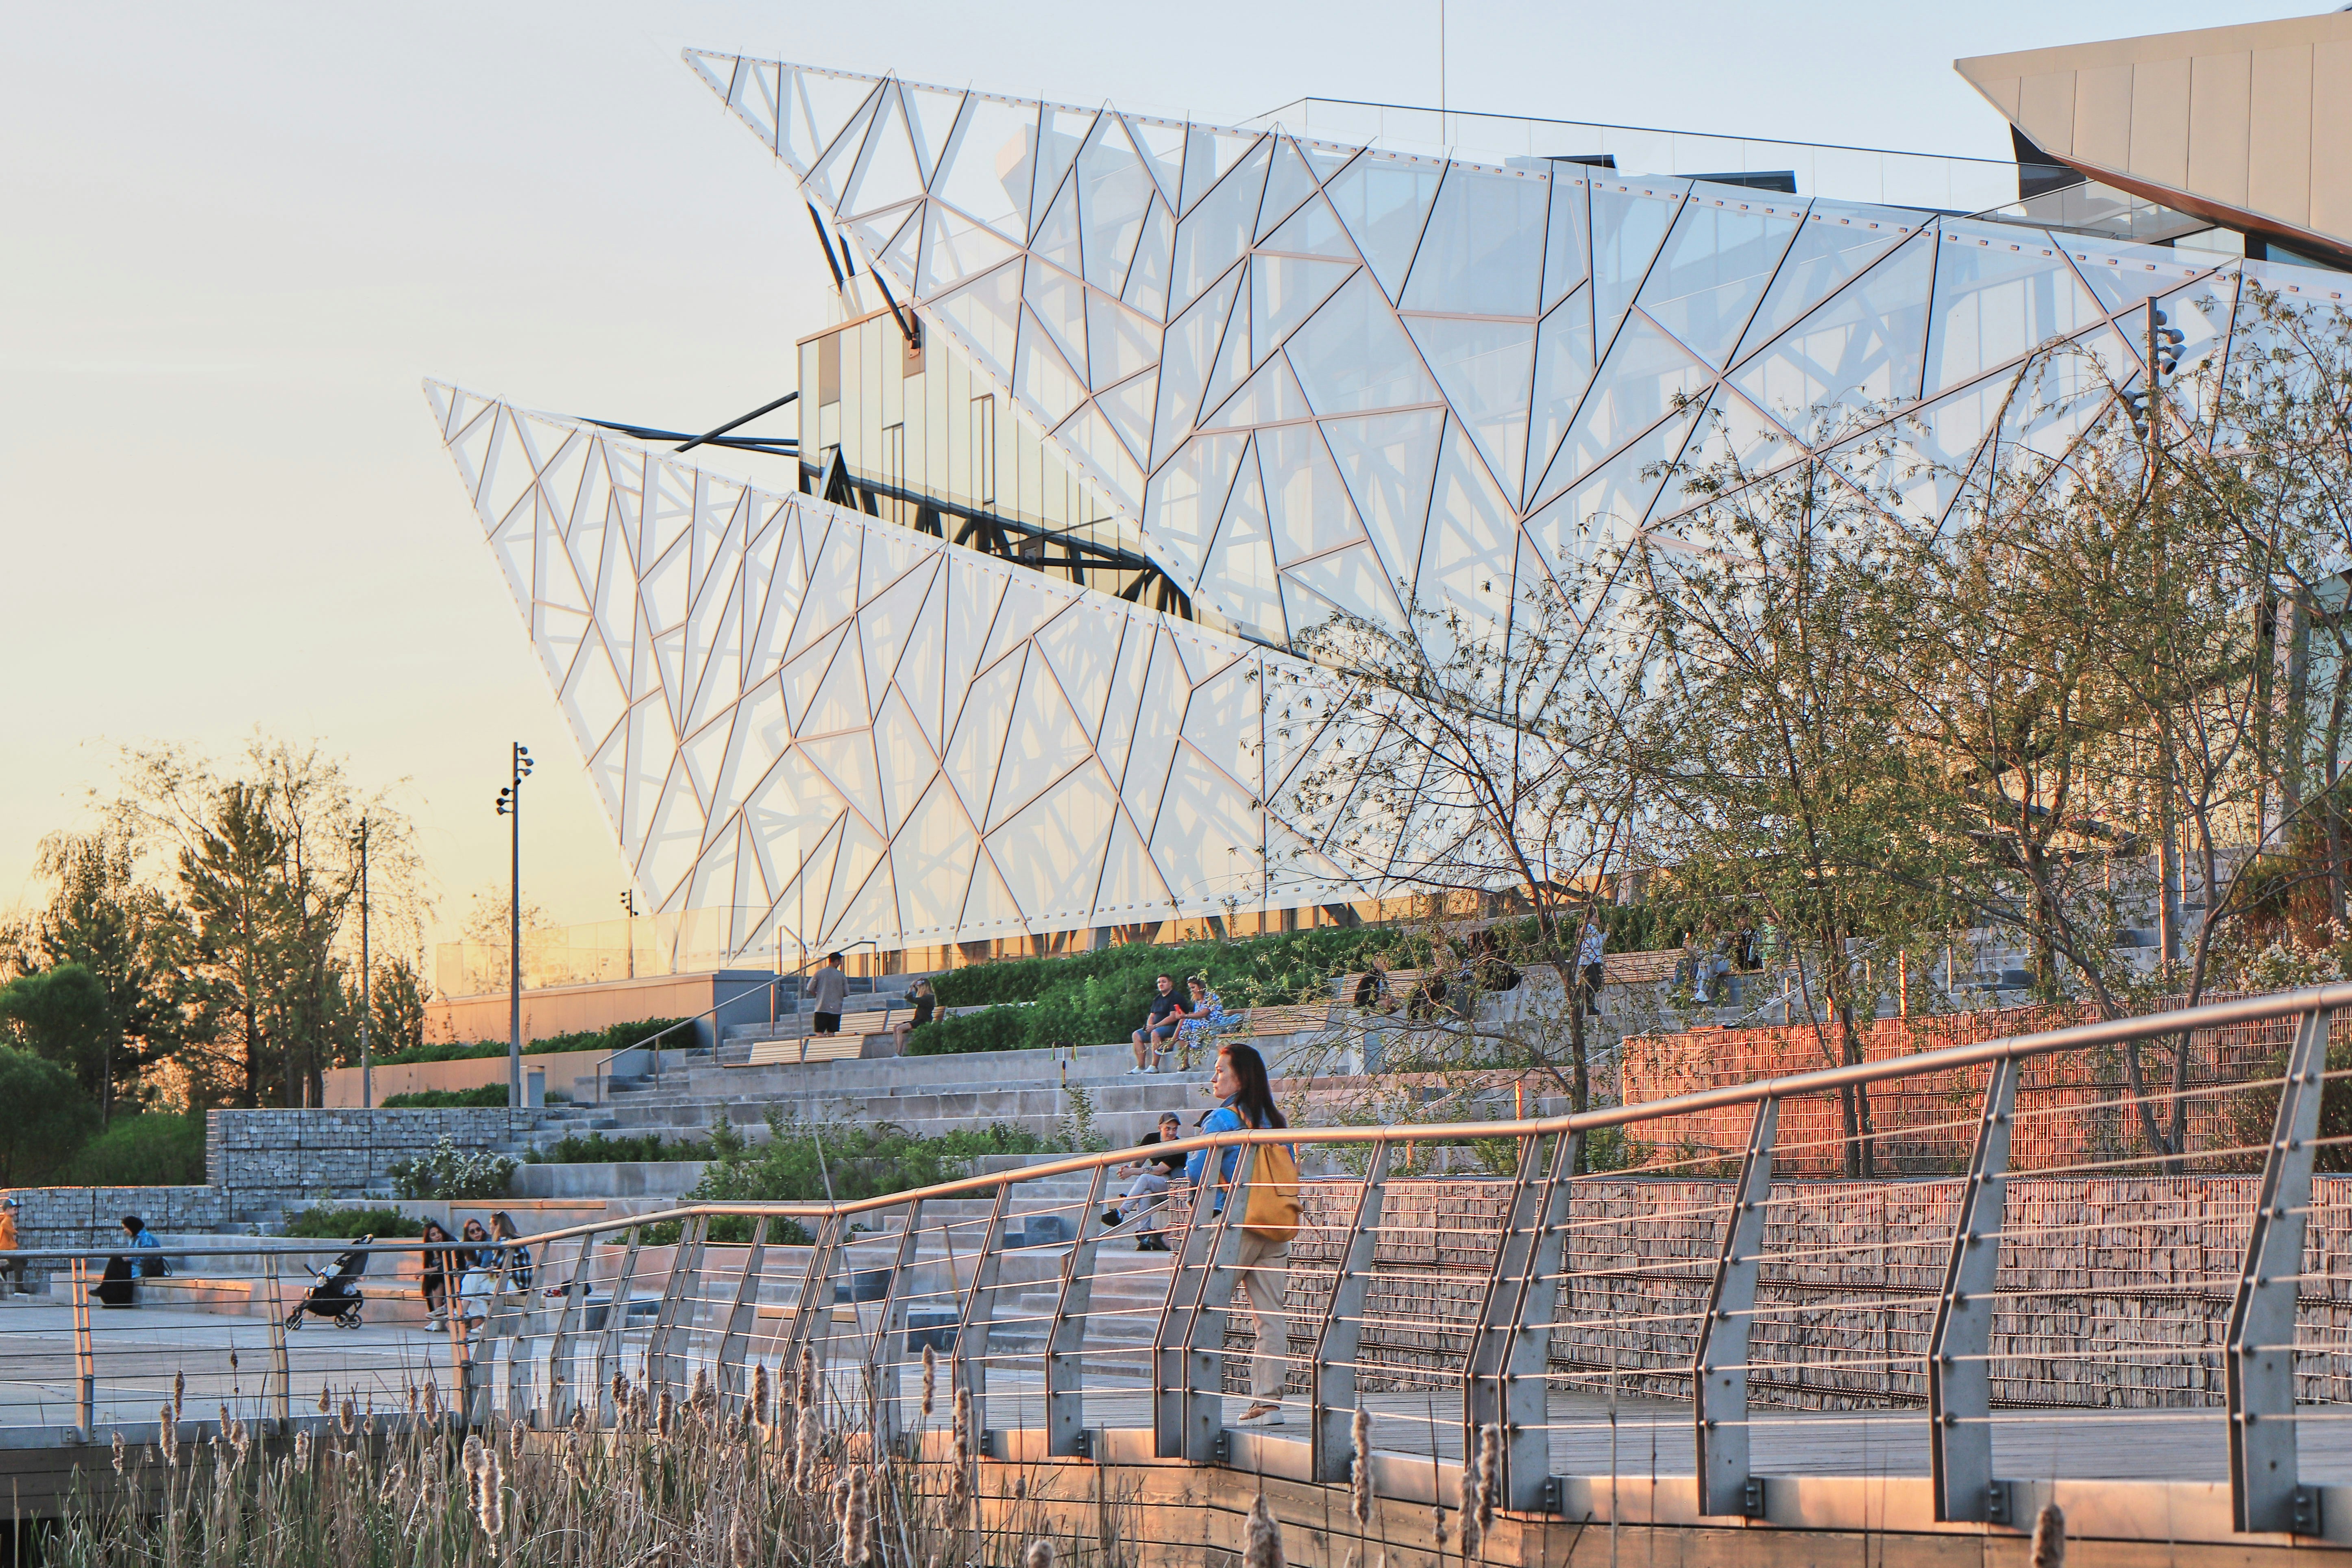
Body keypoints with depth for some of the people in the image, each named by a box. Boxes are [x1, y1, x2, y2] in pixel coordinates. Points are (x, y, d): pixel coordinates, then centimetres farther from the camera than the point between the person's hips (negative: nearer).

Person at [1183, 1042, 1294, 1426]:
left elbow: (1196, 1174, -9)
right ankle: (1268, 1401, 1)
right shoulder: (1277, 1120, 12)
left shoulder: (1222, 1119, -8)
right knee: (1271, 1317, 3)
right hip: (1276, 1226, 6)